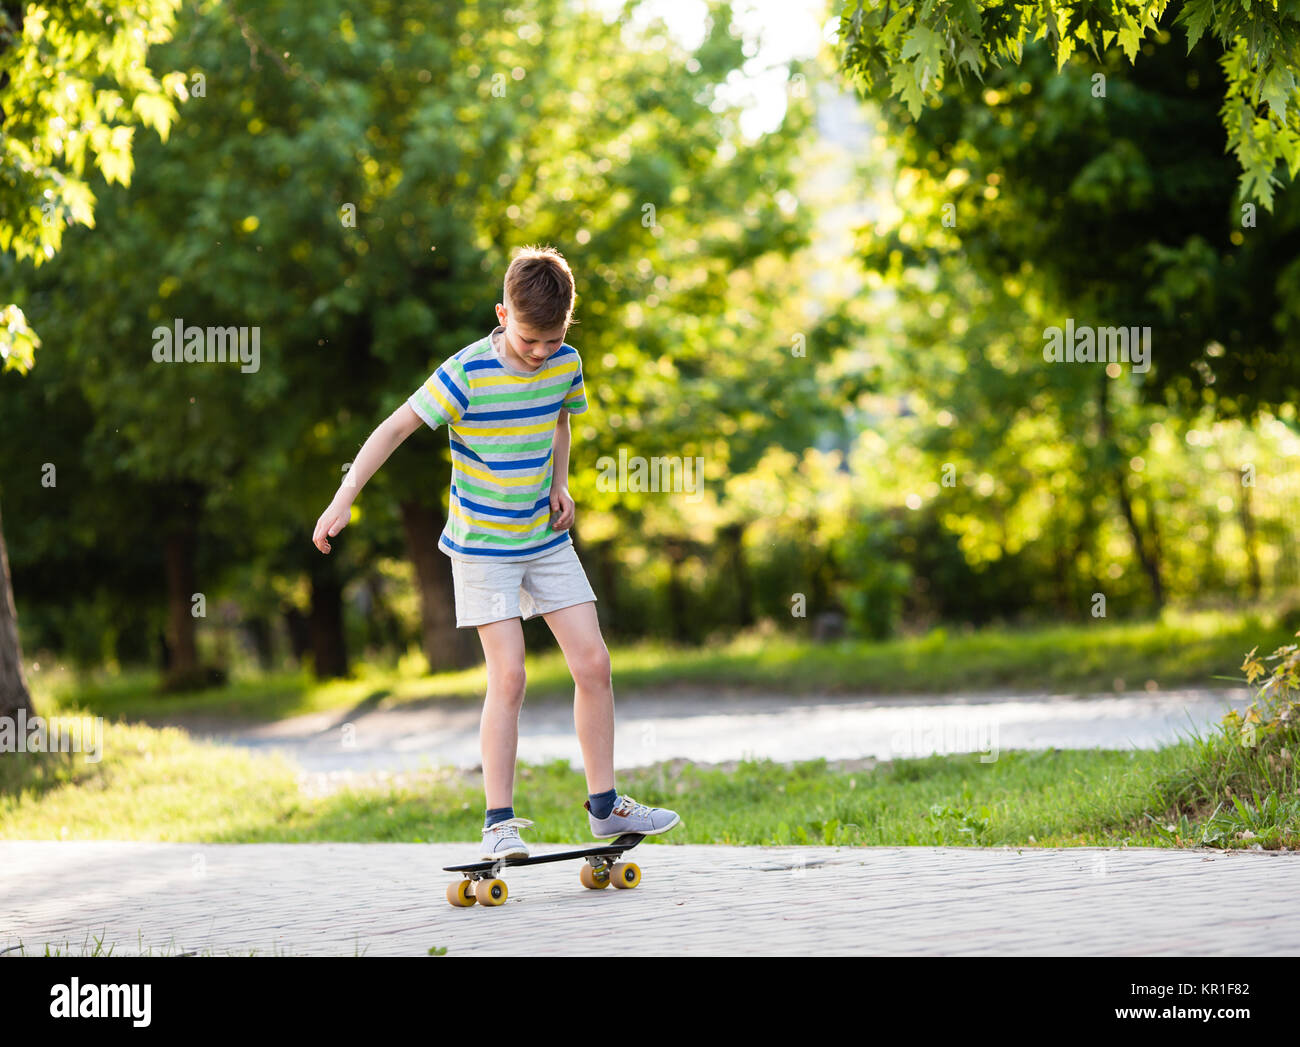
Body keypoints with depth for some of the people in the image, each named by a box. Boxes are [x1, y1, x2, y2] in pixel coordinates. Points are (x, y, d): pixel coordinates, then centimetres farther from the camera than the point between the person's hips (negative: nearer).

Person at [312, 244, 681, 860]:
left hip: (546, 539, 5)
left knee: (593, 664, 1)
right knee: (509, 676, -12)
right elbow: (396, 428, -15)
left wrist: (559, 484, 4)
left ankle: (605, 806, 13)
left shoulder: (566, 365, -2)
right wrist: (343, 501, -19)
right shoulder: (467, 374, -19)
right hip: (482, 546, -5)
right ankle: (499, 823, -5)